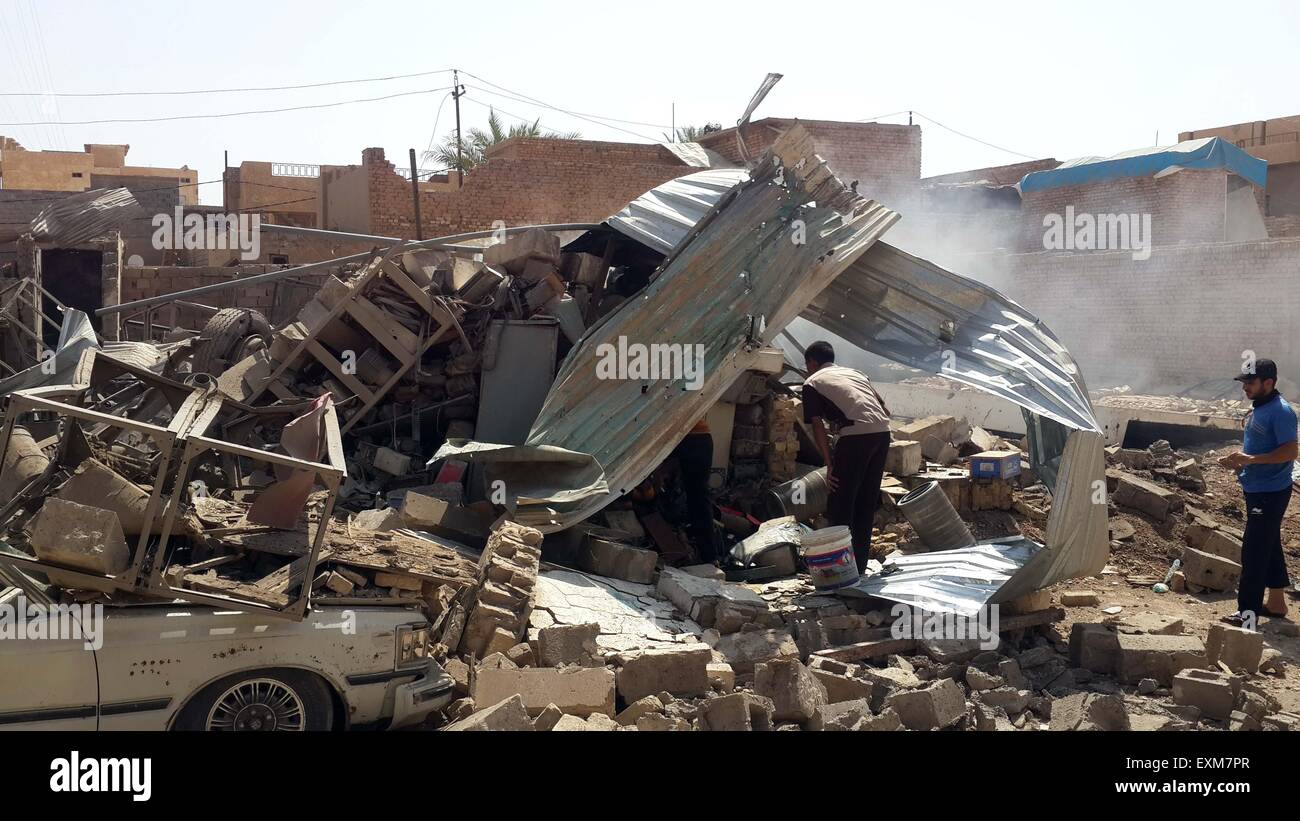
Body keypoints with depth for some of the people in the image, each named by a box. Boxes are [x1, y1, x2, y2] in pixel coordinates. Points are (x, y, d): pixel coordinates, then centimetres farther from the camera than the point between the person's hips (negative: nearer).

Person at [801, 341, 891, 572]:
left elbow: (818, 426, 1)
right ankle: (859, 566, 22)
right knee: (867, 503, 15)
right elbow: (886, 409, 23)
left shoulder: (812, 382, 12)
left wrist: (829, 464, 3)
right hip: (882, 432, 6)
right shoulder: (854, 372, 30)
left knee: (841, 503, 3)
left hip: (855, 434, -6)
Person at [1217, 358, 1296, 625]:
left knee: (1253, 551, -8)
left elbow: (1290, 452, -24)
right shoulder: (1258, 409, 11)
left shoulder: (1280, 412, -19)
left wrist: (1250, 460, -27)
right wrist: (1239, 461, 5)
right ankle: (1276, 603, 29)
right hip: (1257, 490, 10)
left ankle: (1248, 613, -3)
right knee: (1269, 546, 18)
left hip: (1270, 493, -10)